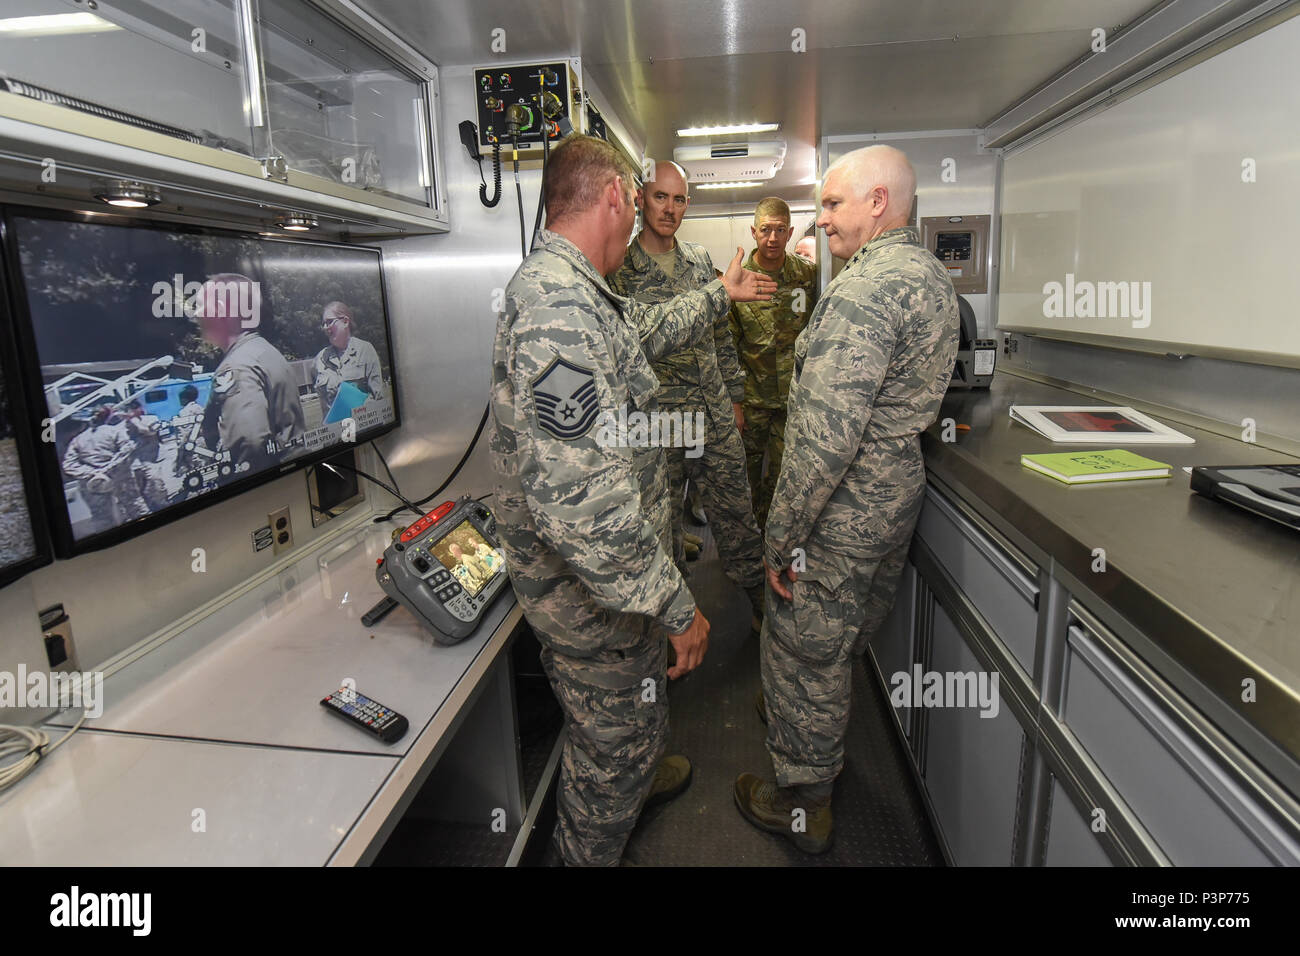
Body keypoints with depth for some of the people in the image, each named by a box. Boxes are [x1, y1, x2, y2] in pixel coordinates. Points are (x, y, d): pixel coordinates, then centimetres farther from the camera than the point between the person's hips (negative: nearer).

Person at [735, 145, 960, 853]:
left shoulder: (863, 290, -24)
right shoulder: (932, 276, 10)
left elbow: (826, 436, -29)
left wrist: (780, 537, -22)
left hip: (844, 510, -10)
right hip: (900, 487, 10)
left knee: (803, 654, 8)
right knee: (844, 641, 27)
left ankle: (803, 804, 28)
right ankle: (817, 733, 51)